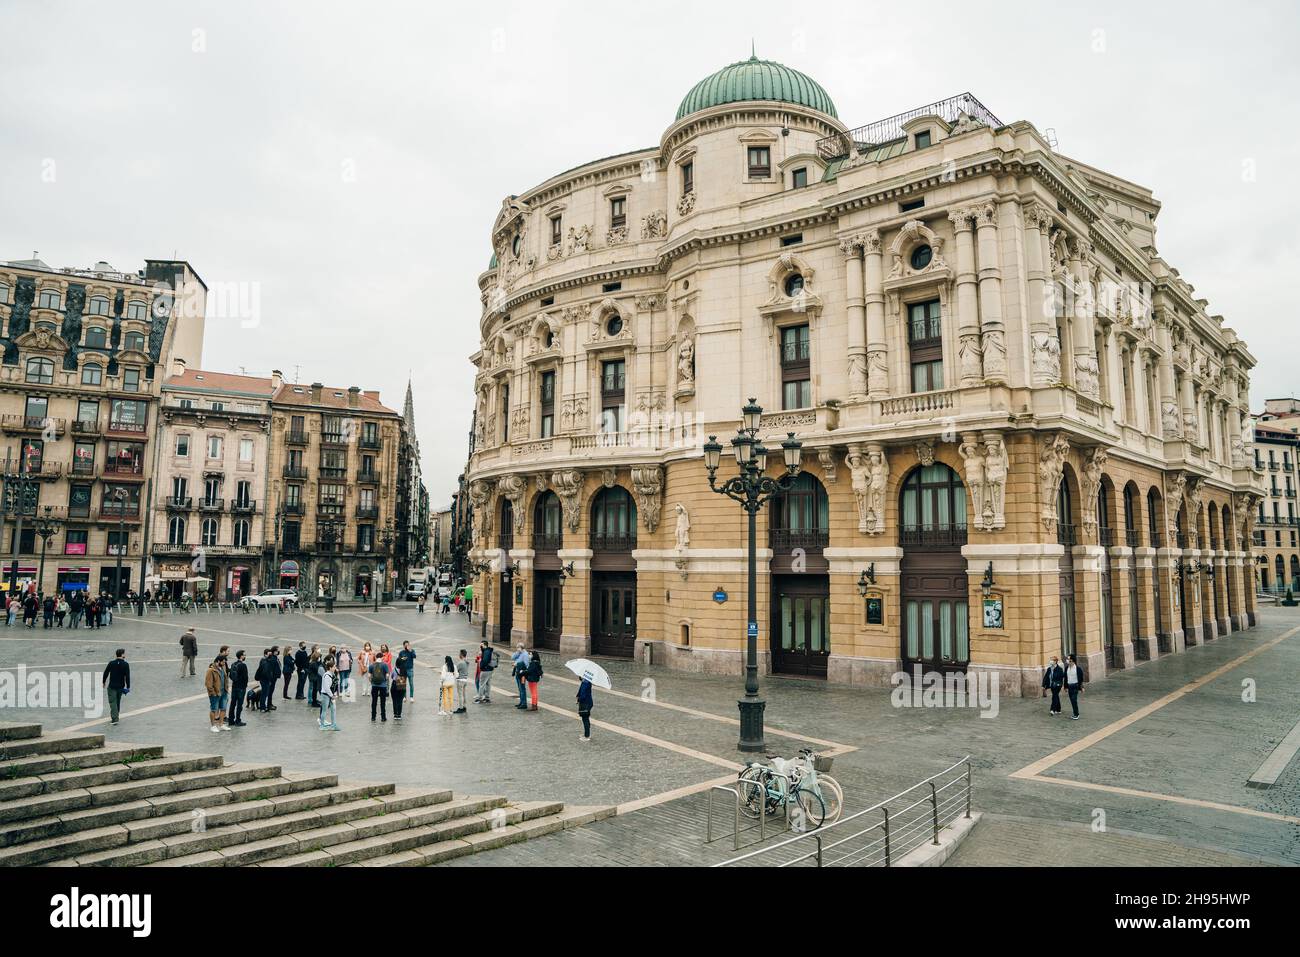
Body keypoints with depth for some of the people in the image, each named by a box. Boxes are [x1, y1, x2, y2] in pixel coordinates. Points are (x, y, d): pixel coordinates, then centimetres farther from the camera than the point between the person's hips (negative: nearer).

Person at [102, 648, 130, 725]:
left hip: (112, 686, -1)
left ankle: (115, 719, -14)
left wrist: (104, 682, 19)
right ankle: (115, 717, 28)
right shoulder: (125, 665, -9)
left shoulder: (111, 663, -6)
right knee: (118, 702, 17)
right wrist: (128, 687, -3)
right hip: (121, 687, 1)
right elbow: (127, 677, -10)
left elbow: (106, 673, 3)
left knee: (113, 702, -2)